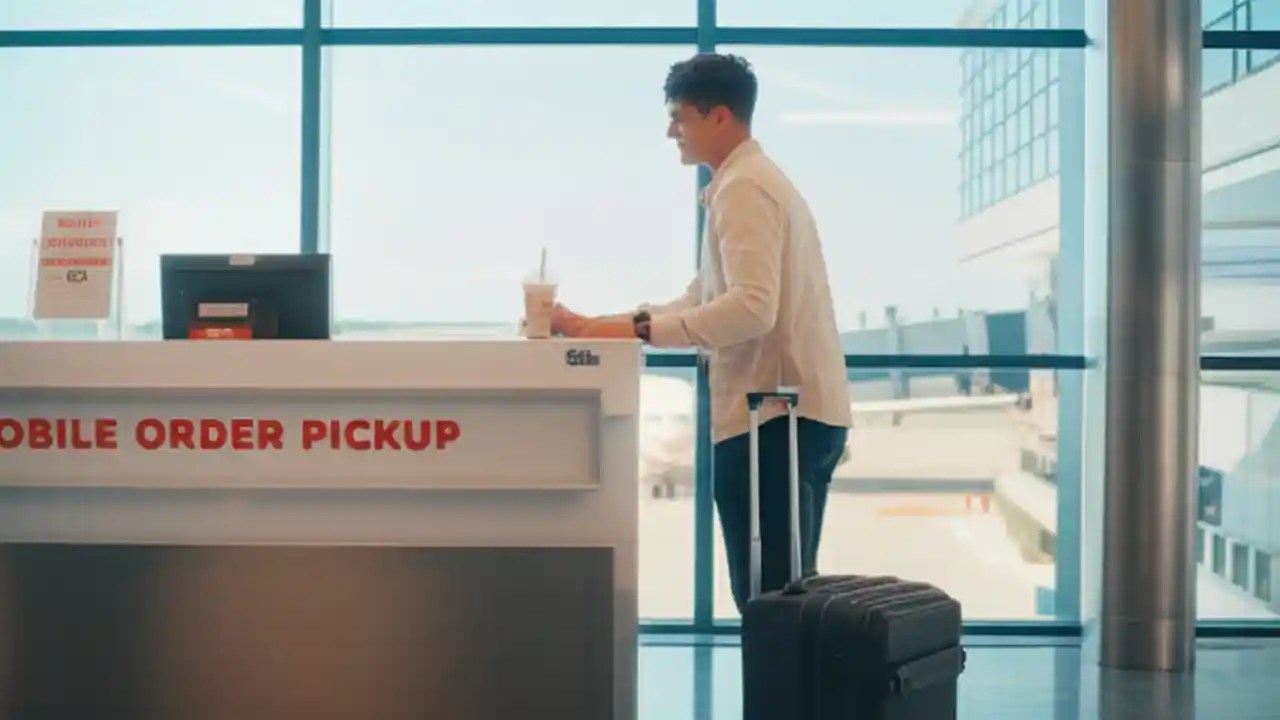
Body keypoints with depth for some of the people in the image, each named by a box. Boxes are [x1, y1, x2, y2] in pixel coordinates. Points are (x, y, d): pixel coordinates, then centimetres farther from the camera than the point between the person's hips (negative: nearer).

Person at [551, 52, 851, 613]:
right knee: (780, 592, 14)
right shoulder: (755, 182, 20)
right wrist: (593, 326, 13)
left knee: (765, 598, -5)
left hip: (772, 416, -10)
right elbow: (703, 299, 20)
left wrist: (641, 330, -23)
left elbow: (752, 307, -24)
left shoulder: (742, 188, -11)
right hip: (792, 412, 10)